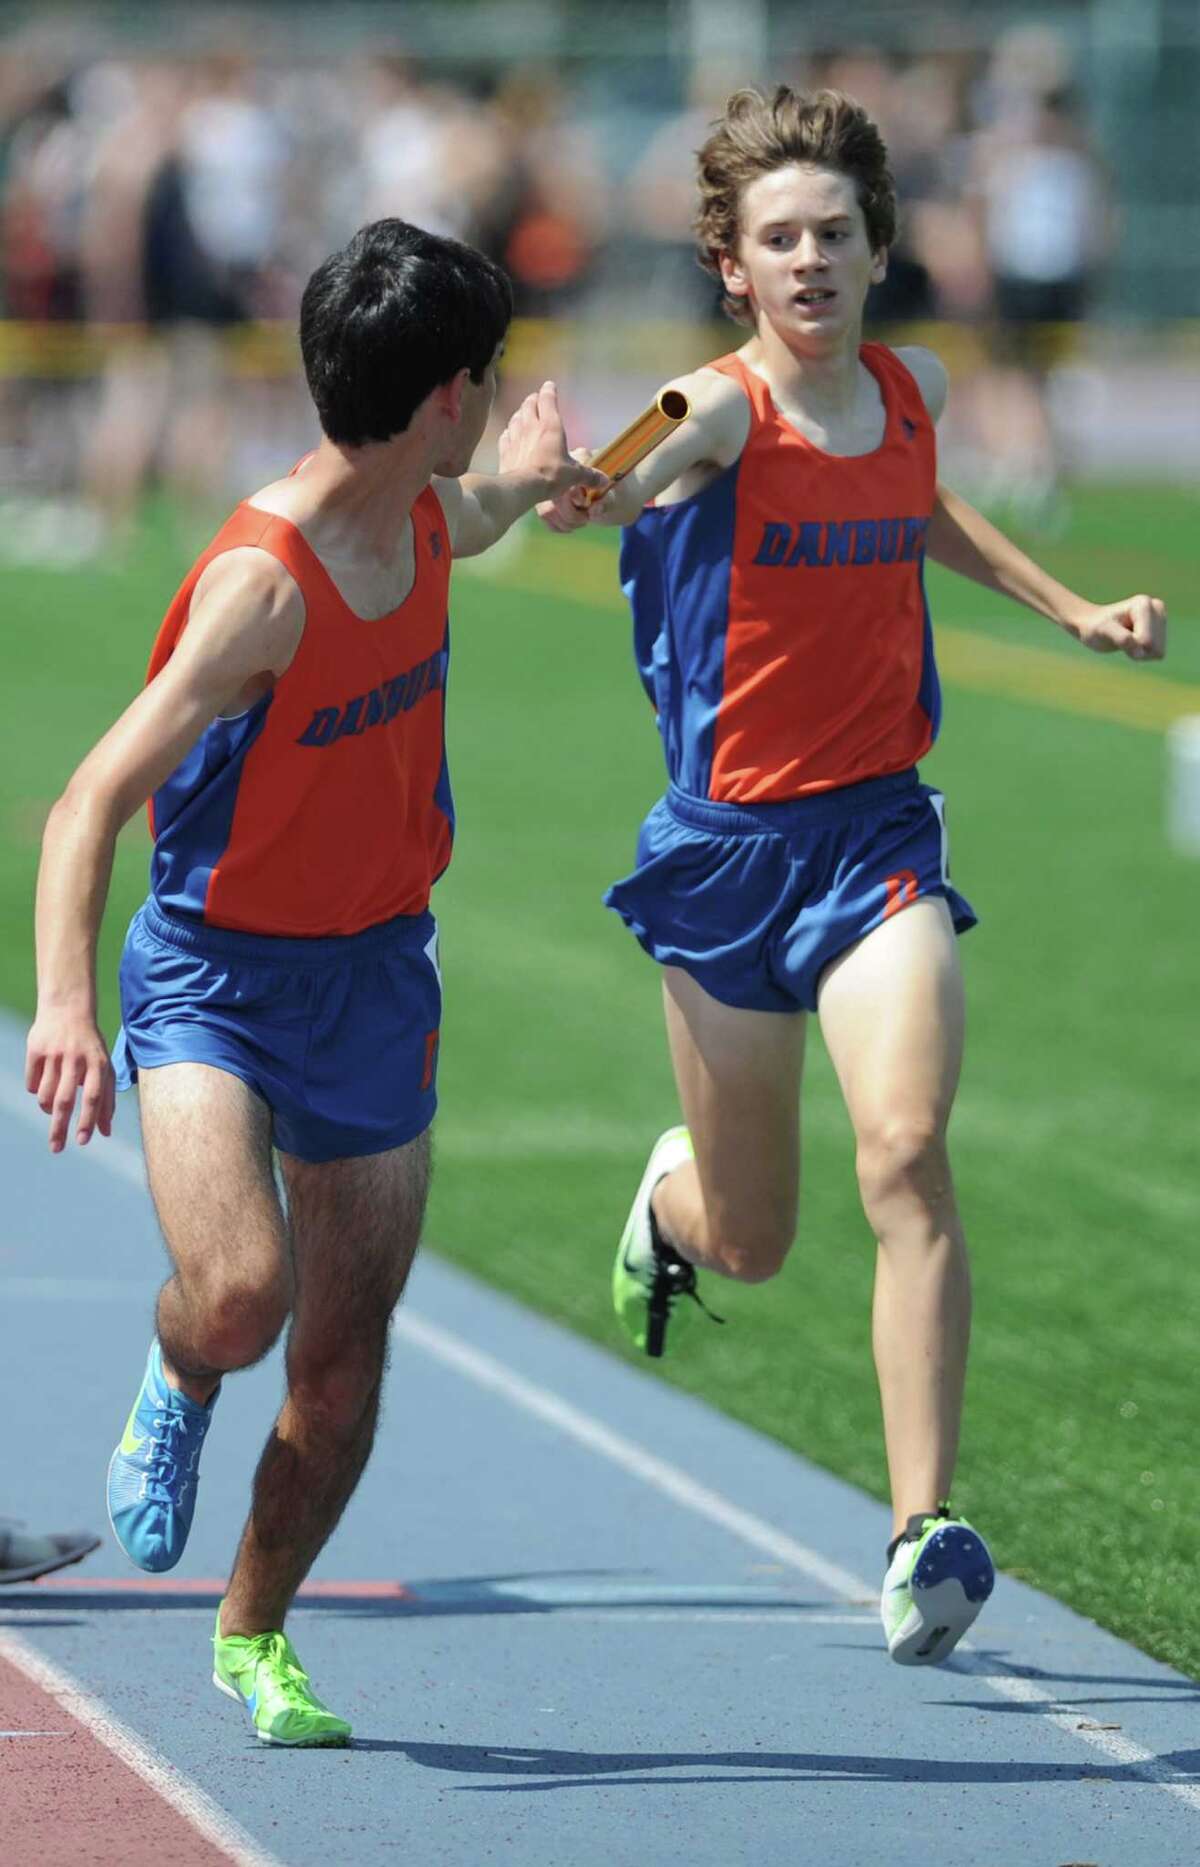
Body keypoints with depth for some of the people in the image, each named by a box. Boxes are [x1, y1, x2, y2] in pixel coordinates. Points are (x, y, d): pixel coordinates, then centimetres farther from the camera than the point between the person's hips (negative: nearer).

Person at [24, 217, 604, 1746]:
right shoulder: (262, 584, -25)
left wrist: (525, 482, 45)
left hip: (376, 974, 7)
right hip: (215, 975, -7)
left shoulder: (420, 513, -1)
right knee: (241, 1294, -28)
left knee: (344, 1357, 8)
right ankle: (178, 1386, 9)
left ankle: (254, 1634, 30)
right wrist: (65, 1004, -42)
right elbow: (91, 801, -30)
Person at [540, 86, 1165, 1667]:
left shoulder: (912, 392, 2)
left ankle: (926, 1529, -22)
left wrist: (1071, 610, 22)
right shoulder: (722, 410, -15)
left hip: (879, 829, 2)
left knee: (906, 1152, -22)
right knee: (752, 1243, 11)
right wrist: (570, 486, -63)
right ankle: (675, 1192, 51)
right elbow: (620, 484, -40)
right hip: (731, 843, -2)